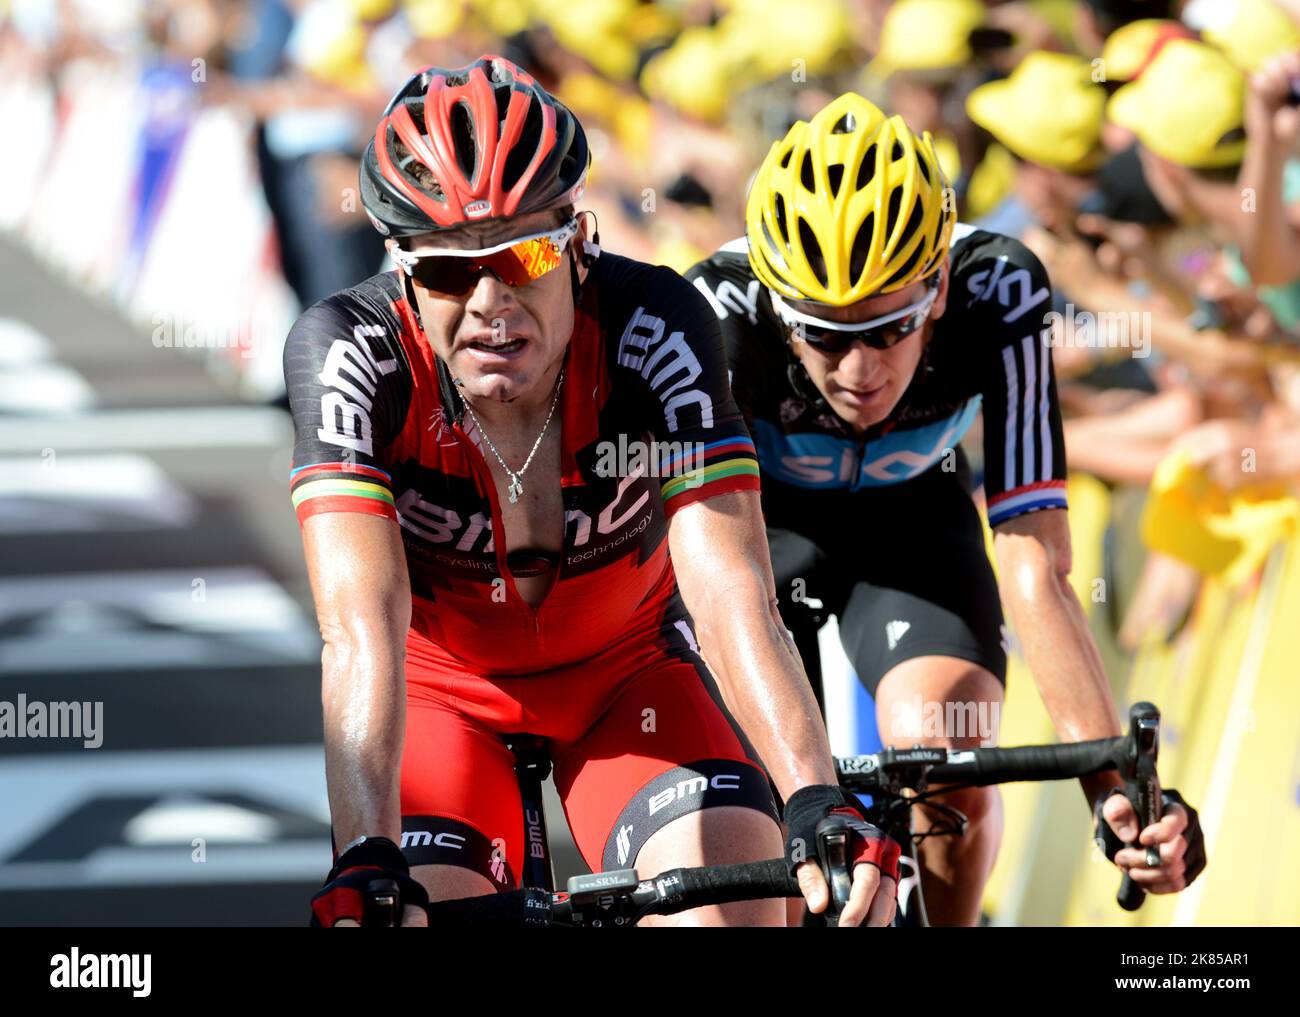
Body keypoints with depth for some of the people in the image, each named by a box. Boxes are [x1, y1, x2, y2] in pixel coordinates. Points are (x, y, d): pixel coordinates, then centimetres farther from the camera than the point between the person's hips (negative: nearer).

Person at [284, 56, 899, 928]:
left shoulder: (655, 329, -29)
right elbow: (362, 630, -39)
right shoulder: (348, 352, -30)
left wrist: (820, 807, -50)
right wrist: (366, 861, -53)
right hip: (442, 682, 0)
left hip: (625, 671, 0)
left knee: (730, 872, -26)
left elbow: (732, 594, -36)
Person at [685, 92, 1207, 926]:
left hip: (911, 515, 0)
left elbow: (1036, 570, -36)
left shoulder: (997, 294, -35)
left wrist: (1114, 788, -46)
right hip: (762, 517, 0)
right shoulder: (721, 309, -38)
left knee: (947, 764, -25)